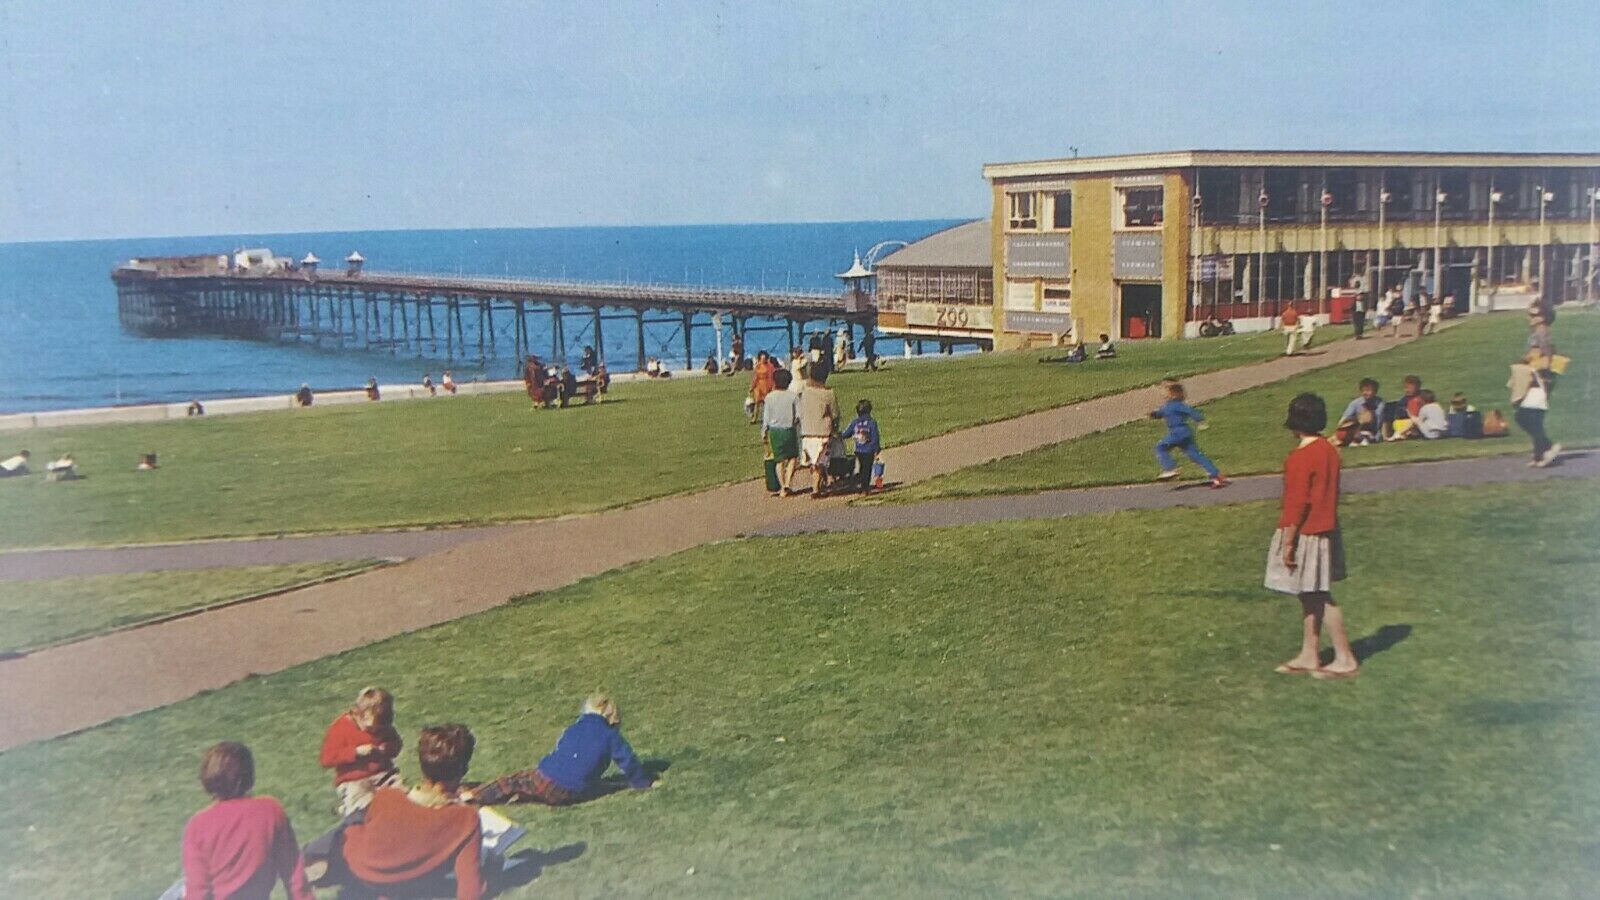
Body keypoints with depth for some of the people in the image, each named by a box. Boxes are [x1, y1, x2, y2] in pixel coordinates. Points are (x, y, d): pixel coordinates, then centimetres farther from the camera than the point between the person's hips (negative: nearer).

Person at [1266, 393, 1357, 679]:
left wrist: (1288, 542, -15)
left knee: (1319, 597, 0)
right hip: (1326, 532, 9)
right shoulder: (1329, 450, 7)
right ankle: (1308, 656, 22)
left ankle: (1345, 659, 6)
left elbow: (1297, 504, -20)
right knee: (1311, 597, 15)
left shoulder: (1300, 457, -20)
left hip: (1306, 535, -9)